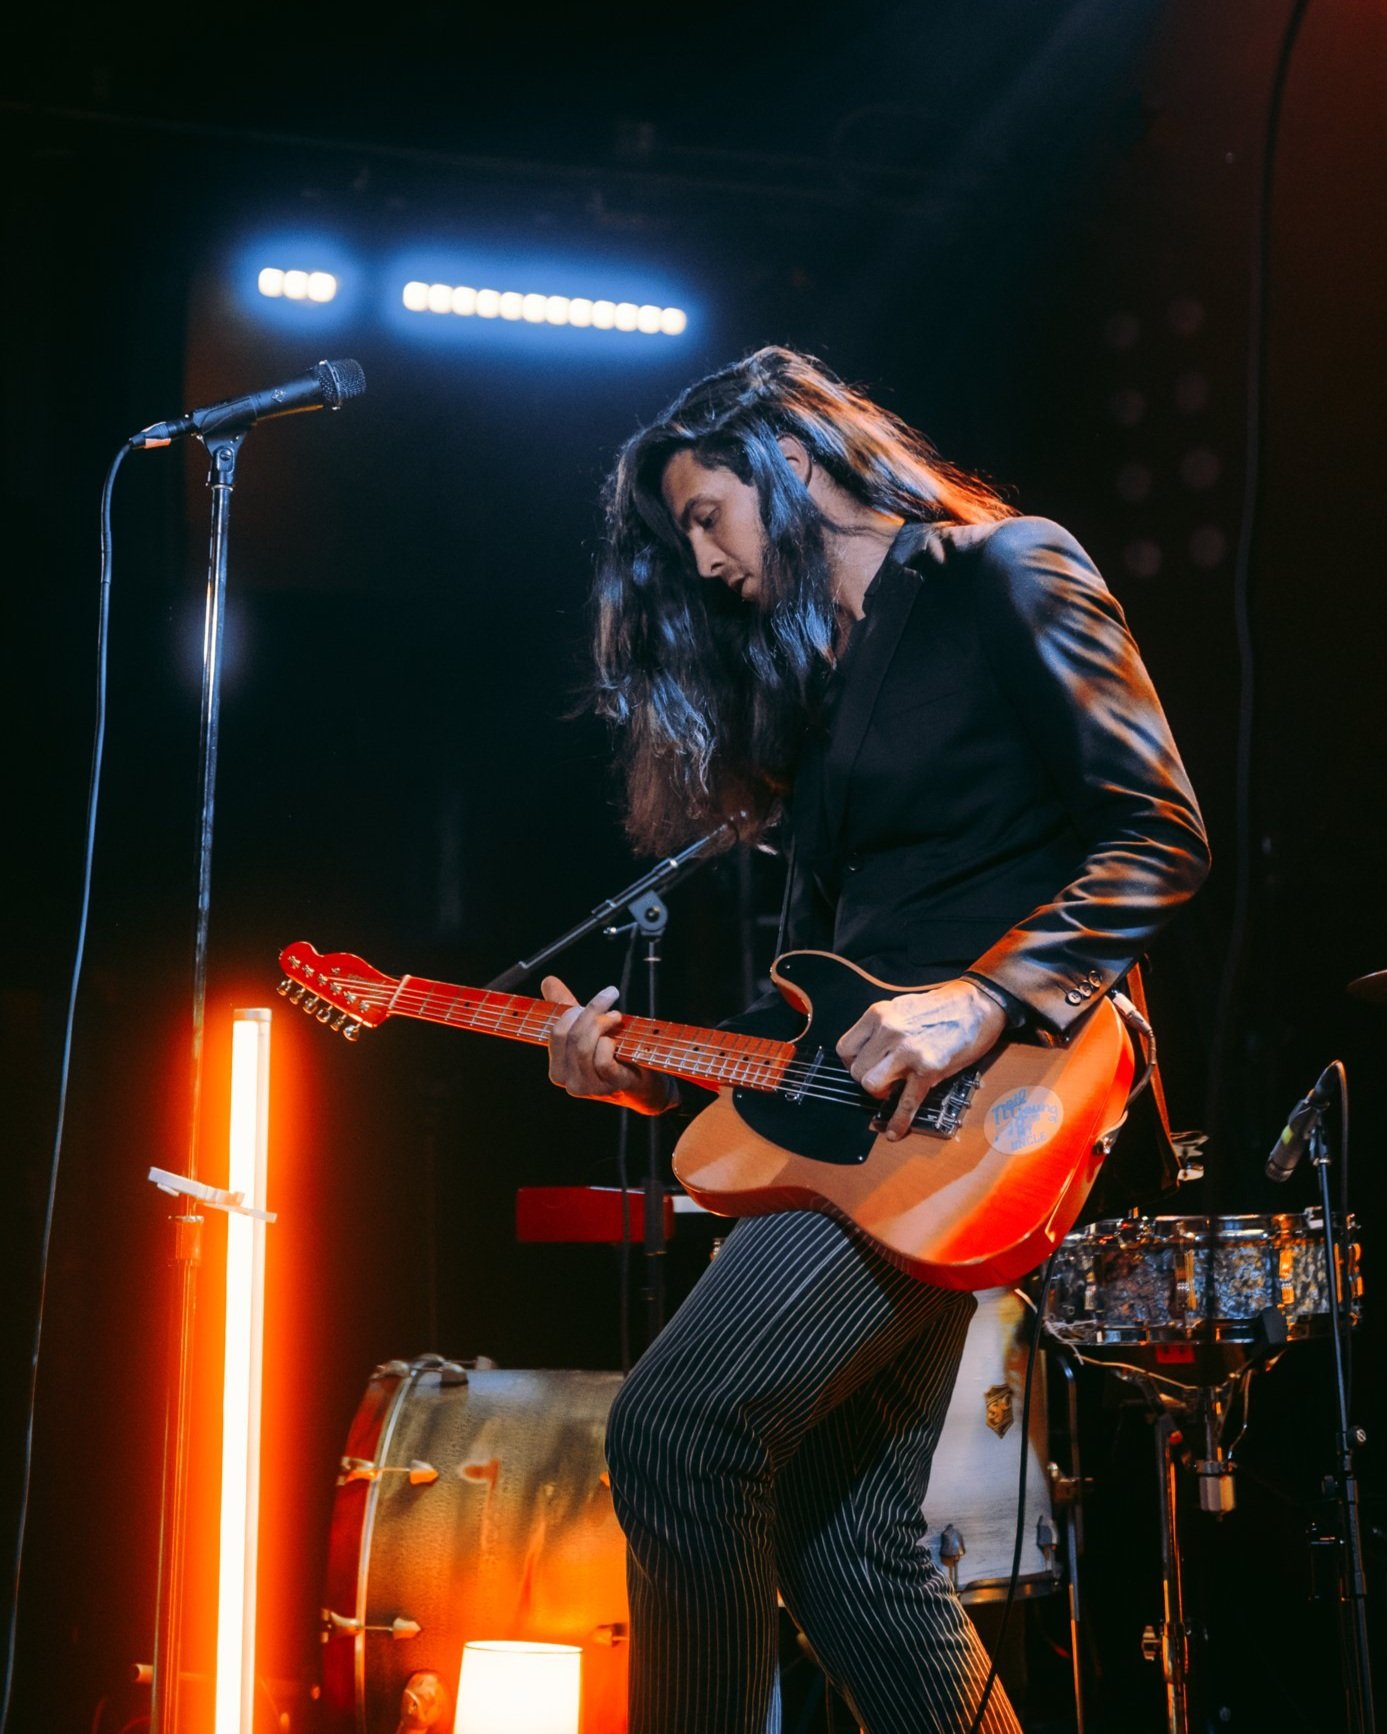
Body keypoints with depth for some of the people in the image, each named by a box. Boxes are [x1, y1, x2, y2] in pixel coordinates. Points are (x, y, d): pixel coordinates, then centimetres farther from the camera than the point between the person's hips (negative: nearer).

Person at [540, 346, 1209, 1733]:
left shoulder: (1008, 573, 0)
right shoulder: (817, 676, 23)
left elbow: (1157, 838, -11)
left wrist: (982, 998, -23)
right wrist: (655, 1071, 7)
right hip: (860, 1094, 9)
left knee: (676, 1426, -21)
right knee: (848, 1550, 7)